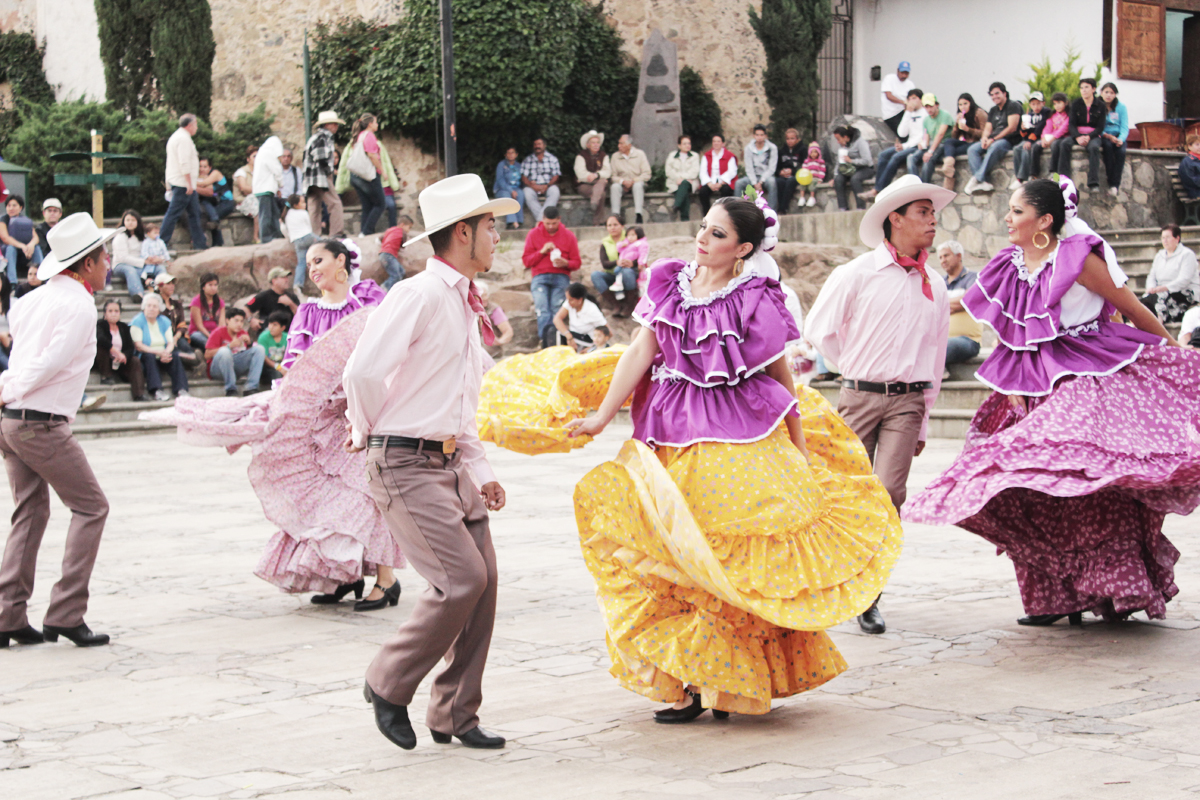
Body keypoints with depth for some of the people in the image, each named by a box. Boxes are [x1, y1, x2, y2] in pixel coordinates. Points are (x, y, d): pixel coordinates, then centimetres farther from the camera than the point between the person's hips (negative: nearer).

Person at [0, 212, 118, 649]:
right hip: (41, 424, -9)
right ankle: (65, 613, -5)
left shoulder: (38, 297, 12)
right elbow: (53, 362, -18)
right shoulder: (80, 305, -13)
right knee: (91, 507, 0)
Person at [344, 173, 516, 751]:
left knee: (482, 582, 3)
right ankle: (388, 685, 4)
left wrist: (480, 470, 15)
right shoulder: (419, 296, -13)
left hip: (450, 464, 9)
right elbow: (362, 372, -20)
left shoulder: (466, 306, 18)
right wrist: (367, 434, -3)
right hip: (406, 465, -9)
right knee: (463, 578, -16)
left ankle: (455, 716, 13)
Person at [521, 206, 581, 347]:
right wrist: (542, 251, -7)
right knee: (542, 308, -27)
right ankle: (548, 337, -48)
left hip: (561, 276, 1)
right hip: (540, 277, -1)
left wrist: (566, 263, -10)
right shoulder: (534, 234, 12)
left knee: (557, 308, -23)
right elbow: (526, 260, 7)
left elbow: (577, 262, 13)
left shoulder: (569, 236, 12)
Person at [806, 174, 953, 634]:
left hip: (907, 401, 2)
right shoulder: (856, 275, 0)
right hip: (858, 396, -2)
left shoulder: (934, 286, 12)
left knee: (890, 492, -11)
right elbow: (819, 330, 7)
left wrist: (923, 422, 16)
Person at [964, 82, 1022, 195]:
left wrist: (993, 139, -17)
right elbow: (988, 128, 17)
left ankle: (977, 179, -41)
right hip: (992, 140, 8)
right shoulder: (993, 110, 23)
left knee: (994, 147, -39)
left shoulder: (1013, 106, -1)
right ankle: (983, 182, -34)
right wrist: (985, 137, -8)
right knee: (972, 149, -17)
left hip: (1009, 140, -8)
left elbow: (1012, 128, -12)